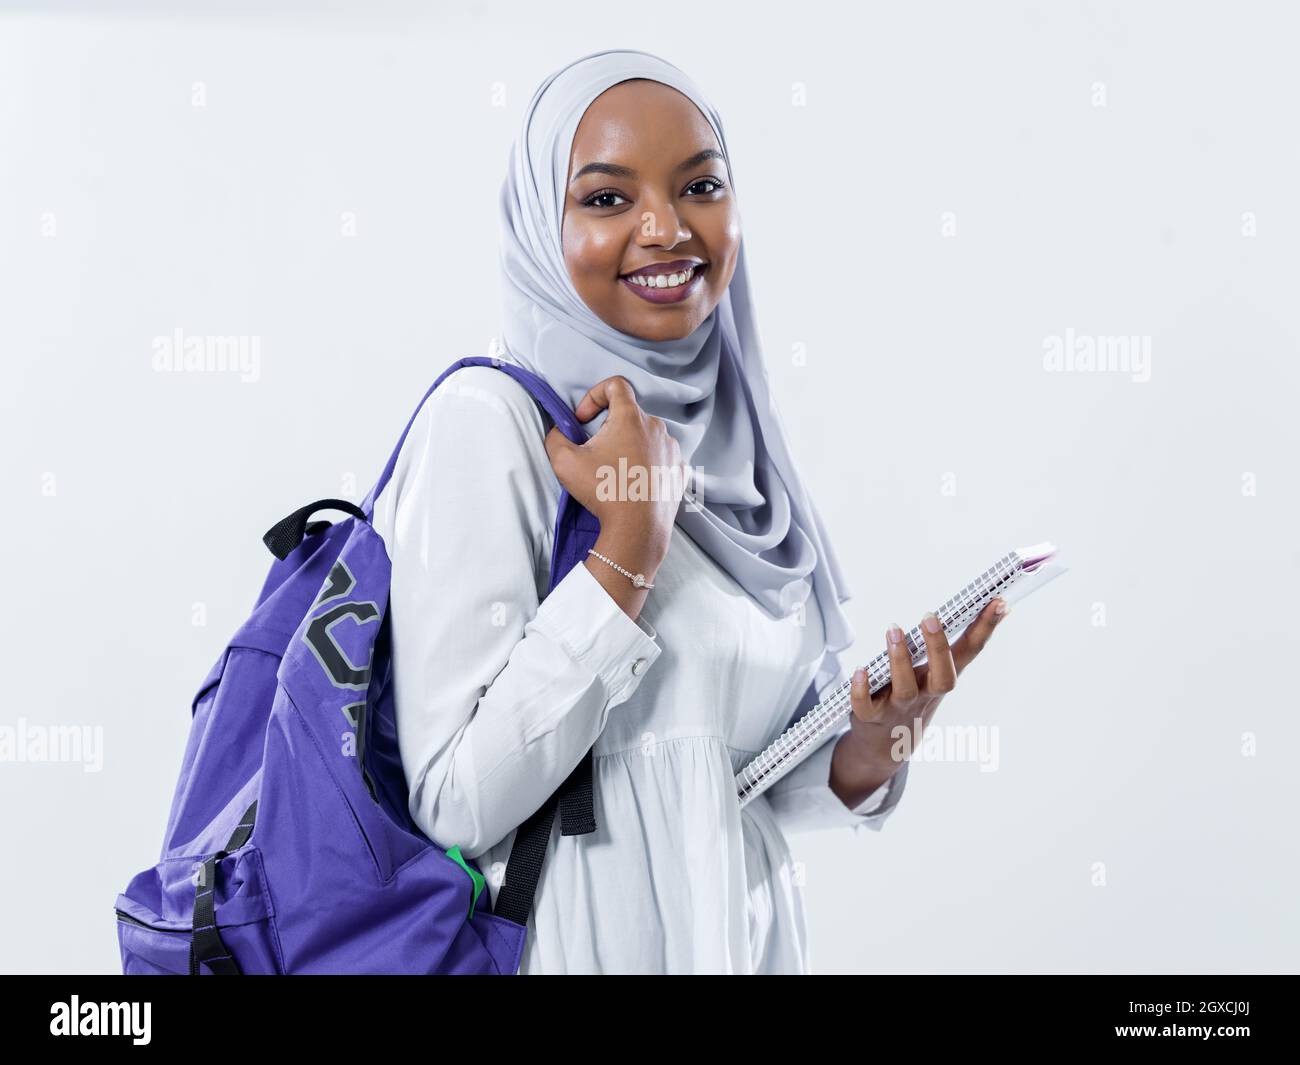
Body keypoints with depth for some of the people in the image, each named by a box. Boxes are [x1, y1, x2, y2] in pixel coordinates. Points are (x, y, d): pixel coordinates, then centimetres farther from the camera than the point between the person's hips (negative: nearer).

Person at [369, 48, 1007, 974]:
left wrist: (871, 747, -10)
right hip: (582, 938, -6)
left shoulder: (736, 441, 3)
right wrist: (631, 544, -23)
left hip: (749, 933, 6)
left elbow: (748, 786, 9)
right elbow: (457, 807, -22)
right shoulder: (491, 419, -15)